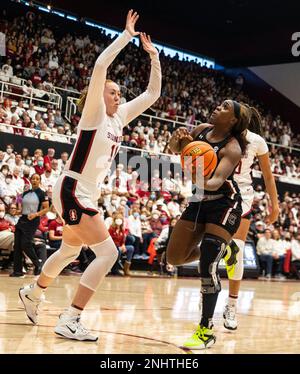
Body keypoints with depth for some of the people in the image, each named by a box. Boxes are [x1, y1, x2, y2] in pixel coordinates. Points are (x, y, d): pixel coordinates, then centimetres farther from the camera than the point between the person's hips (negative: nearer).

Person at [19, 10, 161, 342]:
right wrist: (126, 36, -16)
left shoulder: (120, 116, 11)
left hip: (85, 195, 9)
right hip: (72, 191, -9)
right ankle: (69, 321, -17)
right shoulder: (94, 112, -9)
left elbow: (152, 93, 15)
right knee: (107, 252, -17)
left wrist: (153, 55, 8)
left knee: (69, 252, 24)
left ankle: (32, 293, 48)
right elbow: (100, 66, -22)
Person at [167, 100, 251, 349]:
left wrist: (205, 184, -55)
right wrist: (178, 138, -12)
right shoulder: (203, 130, 0)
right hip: (199, 202, 7)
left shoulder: (232, 148, -19)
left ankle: (207, 331, -6)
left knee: (207, 267, -16)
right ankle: (215, 250, 37)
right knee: (174, 258, 8)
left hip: (224, 205, -7)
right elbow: (175, 149, 11)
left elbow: (219, 179, -33)